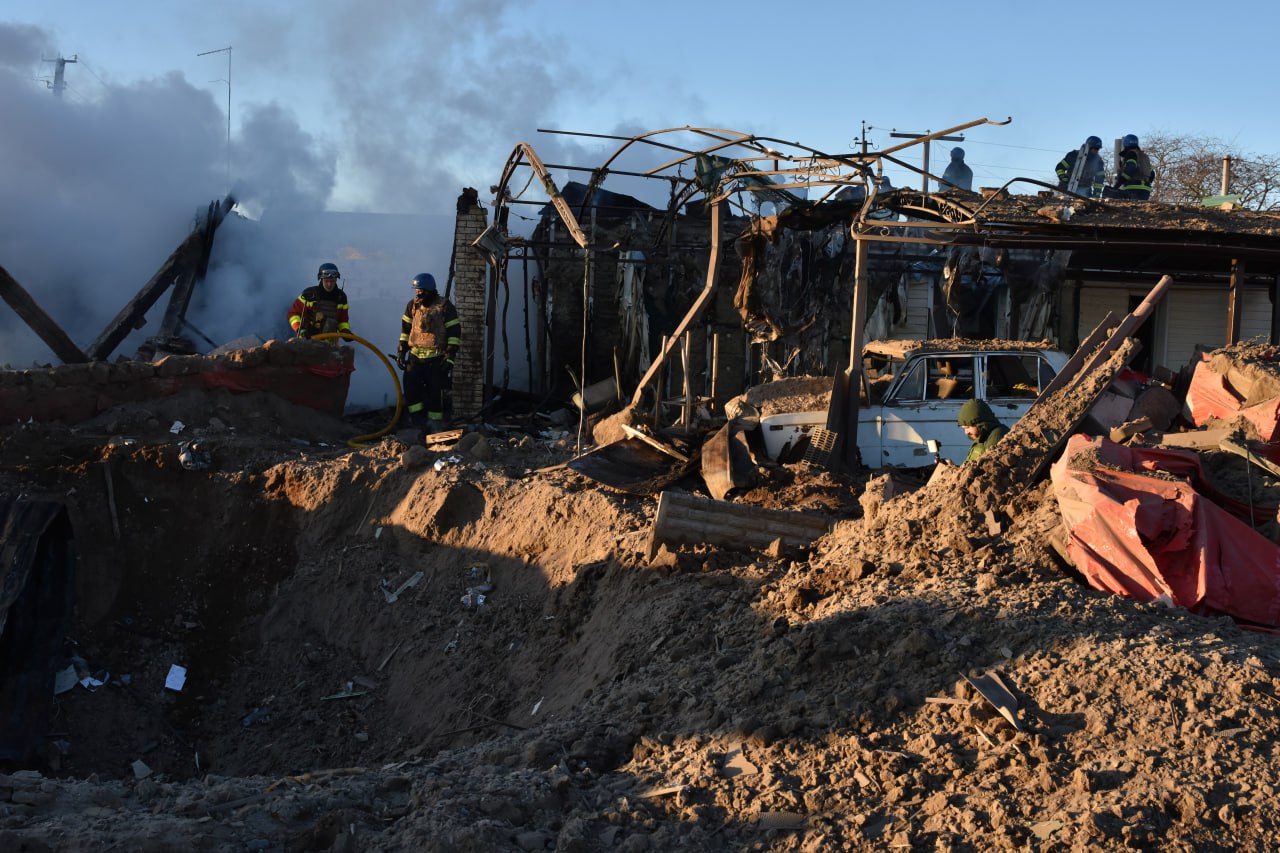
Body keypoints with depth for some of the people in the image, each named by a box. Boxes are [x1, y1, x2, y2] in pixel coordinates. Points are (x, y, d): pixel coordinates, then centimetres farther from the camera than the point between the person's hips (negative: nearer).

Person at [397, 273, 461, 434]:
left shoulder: (445, 307, -6)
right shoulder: (413, 305, 7)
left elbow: (455, 333, -7)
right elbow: (405, 329, 17)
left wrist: (450, 356, -13)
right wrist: (401, 351, 11)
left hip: (436, 358, -4)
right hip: (415, 356, 4)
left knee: (435, 391, -1)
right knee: (410, 385, -7)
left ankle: (435, 424, 10)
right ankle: (417, 418, 4)